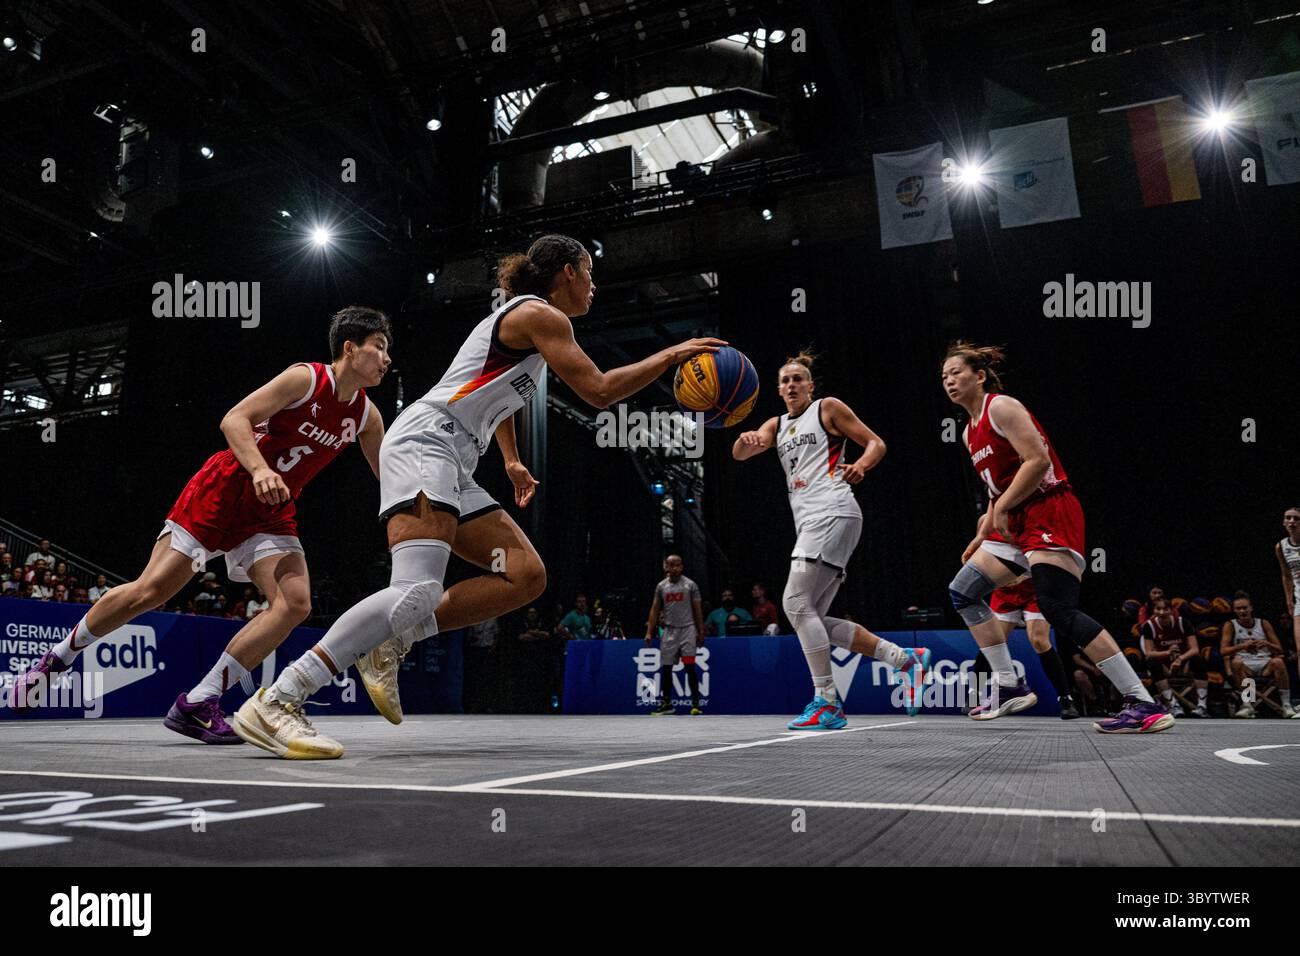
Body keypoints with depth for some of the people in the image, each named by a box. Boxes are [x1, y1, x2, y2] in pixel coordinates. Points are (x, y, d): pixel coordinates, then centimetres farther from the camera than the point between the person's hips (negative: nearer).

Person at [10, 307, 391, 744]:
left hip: (271, 511, 5)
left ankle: (197, 704, -11)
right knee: (150, 591, -6)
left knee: (295, 603, -17)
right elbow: (233, 419, -19)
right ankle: (58, 657, 22)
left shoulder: (366, 416, 4)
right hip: (224, 488, -5)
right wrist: (258, 468, -34)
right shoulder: (307, 378, -13)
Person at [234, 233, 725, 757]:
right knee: (418, 592, -26)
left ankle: (390, 643, 0)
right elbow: (598, 391, -10)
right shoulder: (541, 315, -4)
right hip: (424, 443, -10)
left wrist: (511, 461, 36)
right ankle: (274, 702, -26)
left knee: (526, 575, 1)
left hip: (451, 467, 10)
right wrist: (670, 355, 0)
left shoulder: (521, 317, 26)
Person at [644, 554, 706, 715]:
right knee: (665, 668, 4)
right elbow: (655, 610, 8)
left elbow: (697, 610, 1)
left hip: (687, 629, -3)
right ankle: (666, 704, 14)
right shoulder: (661, 586, 7)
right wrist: (649, 632, 1)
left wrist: (701, 632, -3)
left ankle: (695, 703, 0)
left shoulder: (691, 585, 0)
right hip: (669, 630, 3)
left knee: (690, 667, -7)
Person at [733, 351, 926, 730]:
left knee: (796, 603, -17)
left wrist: (860, 465, -15)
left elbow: (876, 443, 7)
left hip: (832, 512, -8)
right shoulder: (776, 425, 24)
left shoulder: (828, 407, 8)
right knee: (814, 619, 3)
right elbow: (739, 455, 10)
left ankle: (827, 703, -13)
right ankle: (905, 659, 8)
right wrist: (745, 439, -13)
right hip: (809, 523, 8)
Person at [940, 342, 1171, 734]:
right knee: (962, 591, 7)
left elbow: (1038, 460, -18)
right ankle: (1010, 687, 13)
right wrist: (983, 536, 18)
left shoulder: (1001, 406, -8)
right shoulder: (970, 432, 20)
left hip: (1050, 515, -10)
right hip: (1016, 524, 10)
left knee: (1059, 610, -20)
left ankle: (1144, 705, -16)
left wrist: (1001, 508, -15)